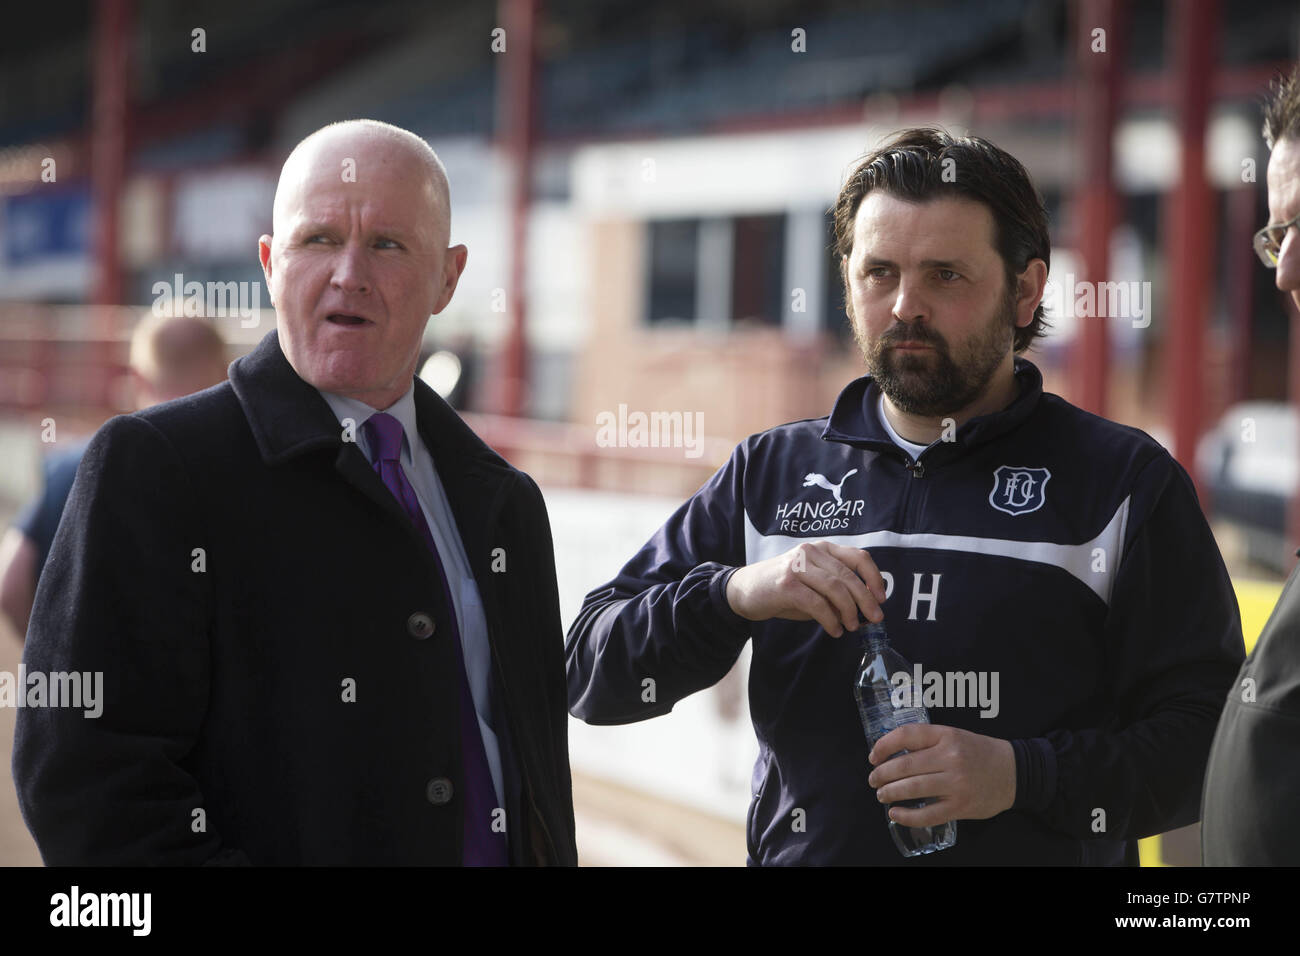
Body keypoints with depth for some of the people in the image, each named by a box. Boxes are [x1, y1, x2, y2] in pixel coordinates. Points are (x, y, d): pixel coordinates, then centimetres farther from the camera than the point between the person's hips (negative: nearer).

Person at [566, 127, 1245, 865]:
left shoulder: (1127, 482, 0)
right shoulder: (770, 473, 9)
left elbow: (1212, 733, -6)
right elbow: (593, 677, 4)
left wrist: (1025, 776, -19)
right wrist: (735, 595, -14)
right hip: (800, 846, 2)